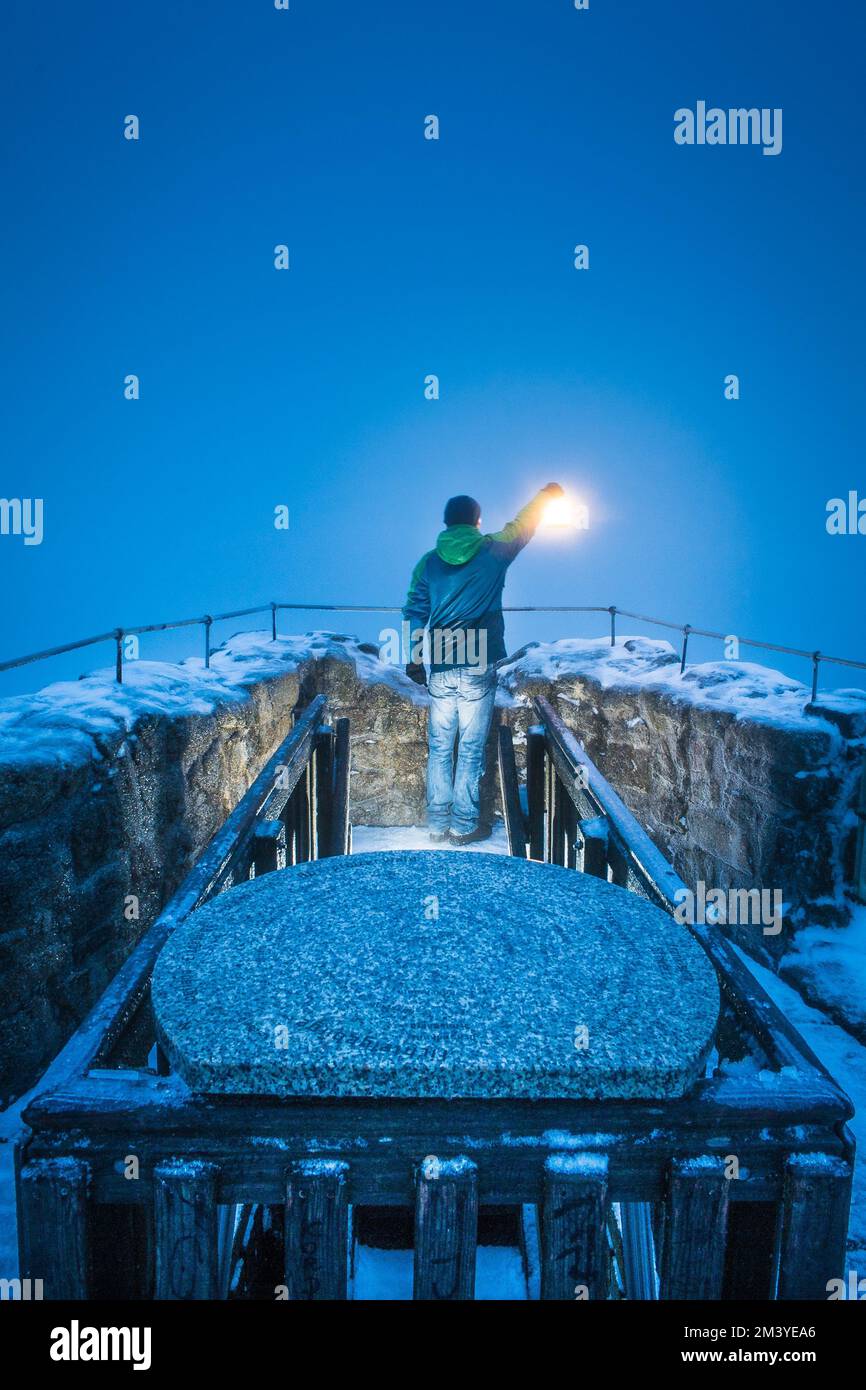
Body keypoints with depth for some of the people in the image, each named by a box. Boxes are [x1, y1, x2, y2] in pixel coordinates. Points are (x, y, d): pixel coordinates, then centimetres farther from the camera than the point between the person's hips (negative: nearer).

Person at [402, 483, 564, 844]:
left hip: (440, 669, 2)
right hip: (479, 668, -2)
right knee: (471, 750, 5)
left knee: (439, 748, 10)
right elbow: (523, 525, 18)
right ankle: (465, 826, 12)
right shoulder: (493, 551, 0)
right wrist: (547, 494, 36)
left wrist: (414, 658, 16)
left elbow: (413, 613, 6)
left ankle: (438, 824, 16)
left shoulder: (428, 562, 4)